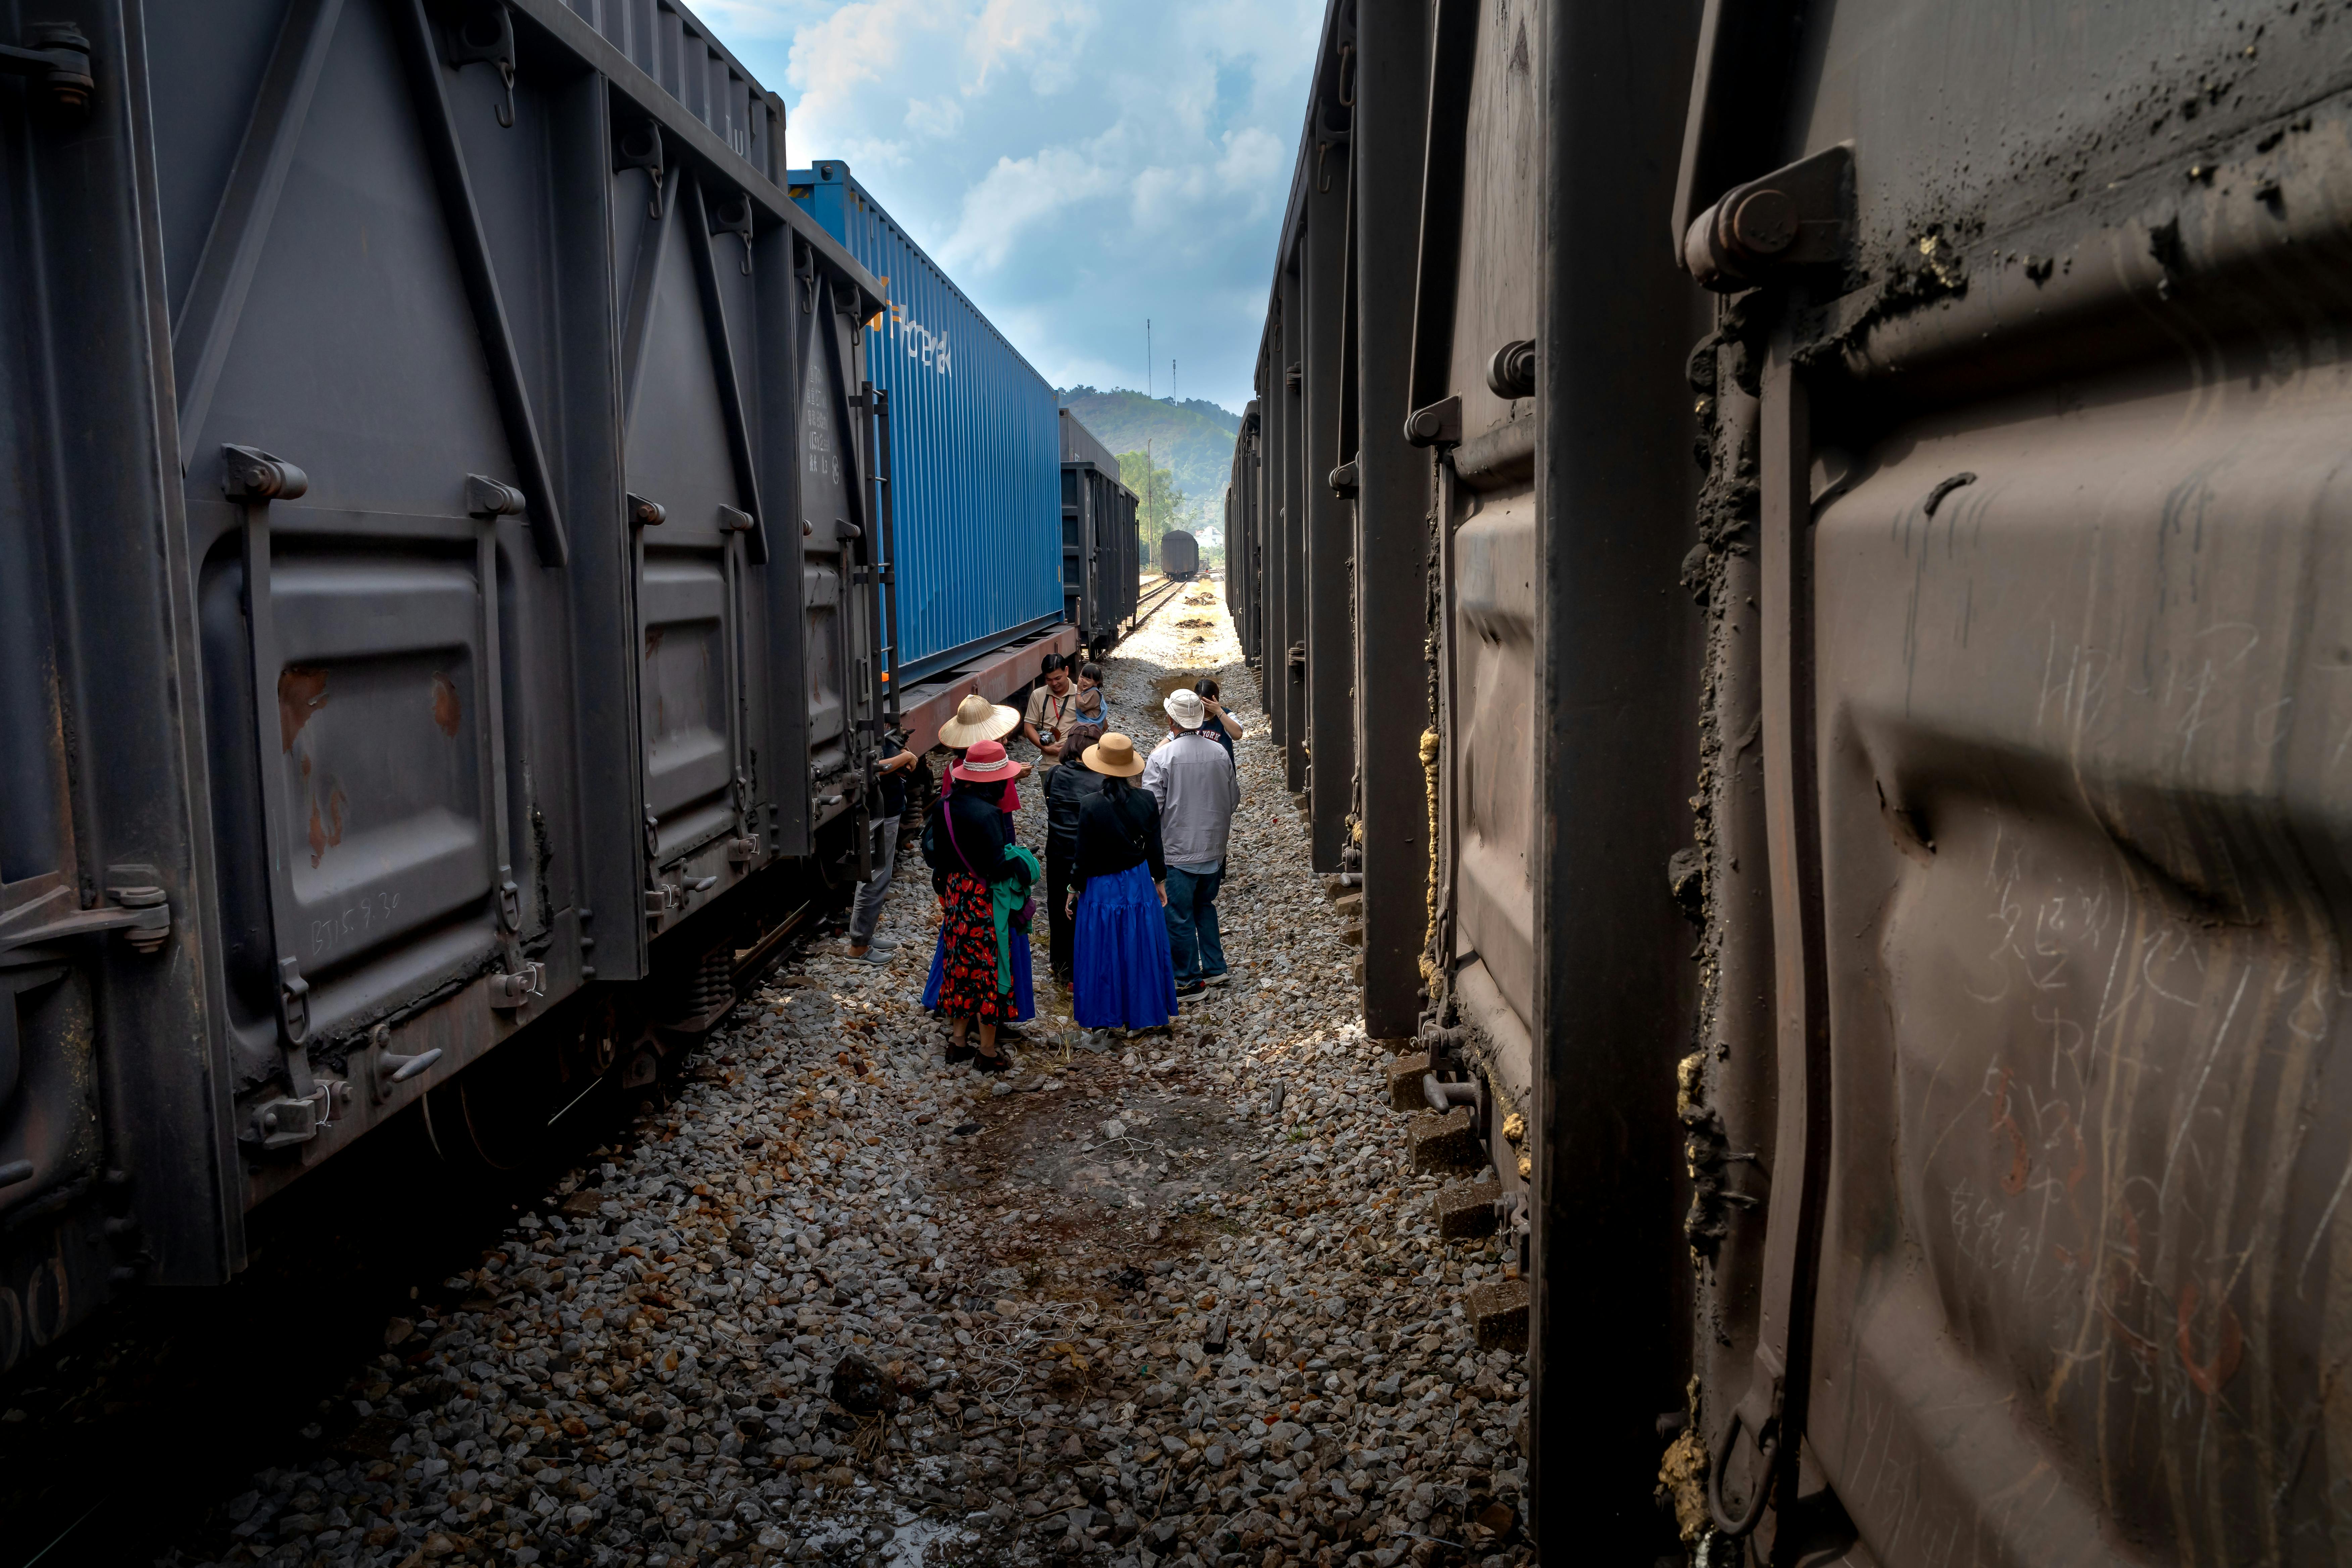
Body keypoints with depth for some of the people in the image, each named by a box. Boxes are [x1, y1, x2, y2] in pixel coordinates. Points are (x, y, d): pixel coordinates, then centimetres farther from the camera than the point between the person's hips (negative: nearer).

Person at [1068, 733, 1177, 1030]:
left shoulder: (1091, 808, -20)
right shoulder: (1147, 802, -11)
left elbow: (1084, 857, -13)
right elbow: (1154, 849, -2)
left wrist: (1074, 889, 2)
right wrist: (1160, 882, 13)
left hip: (1101, 888, -3)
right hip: (1138, 883, 3)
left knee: (1103, 952, 11)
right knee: (1140, 948, 16)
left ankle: (1103, 1016, 22)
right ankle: (1140, 1013, 27)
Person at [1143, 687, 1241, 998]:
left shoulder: (1162, 757, -16)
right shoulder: (1220, 754, -2)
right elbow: (1234, 799, 8)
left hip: (1178, 852, -5)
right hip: (1213, 848, 5)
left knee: (1179, 918, 6)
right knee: (1205, 906, 24)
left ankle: (1191, 981, 13)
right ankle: (1215, 968, 28)